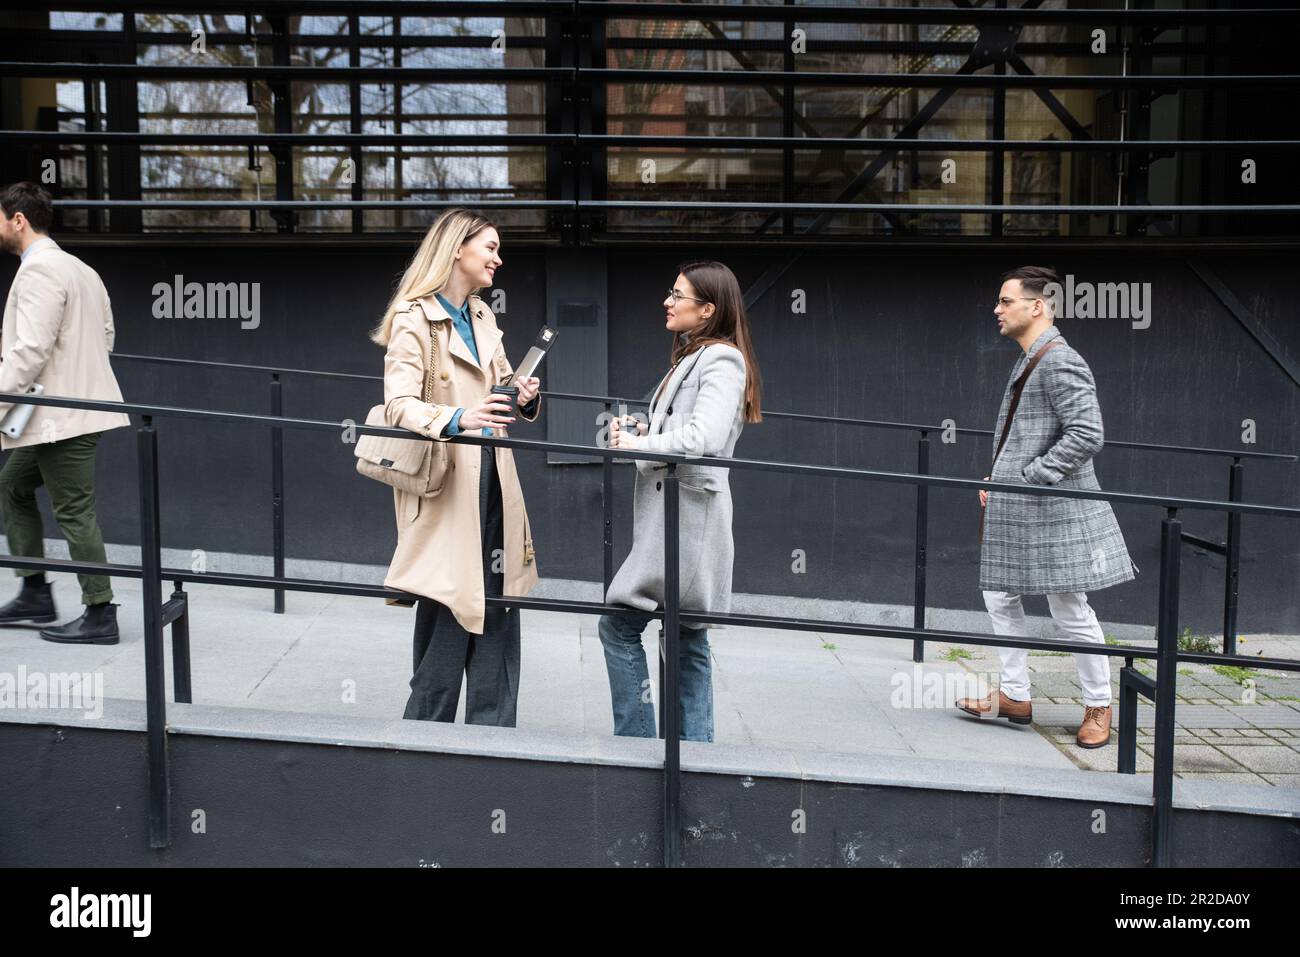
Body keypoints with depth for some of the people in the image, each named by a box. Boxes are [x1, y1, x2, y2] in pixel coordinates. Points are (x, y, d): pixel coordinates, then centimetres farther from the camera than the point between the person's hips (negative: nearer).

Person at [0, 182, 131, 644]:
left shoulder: (38, 270, -15)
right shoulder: (78, 268, 15)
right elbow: (106, 335, 19)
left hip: (63, 414, -10)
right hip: (68, 406, 10)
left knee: (74, 510, -4)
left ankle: (100, 614, 2)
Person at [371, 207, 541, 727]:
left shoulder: (481, 315, 16)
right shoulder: (413, 319, -10)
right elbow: (399, 404, -20)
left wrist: (525, 394, 0)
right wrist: (458, 418, -38)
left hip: (490, 479, 8)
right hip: (445, 481, -7)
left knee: (497, 614, 7)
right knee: (446, 621, -2)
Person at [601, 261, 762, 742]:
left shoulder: (721, 360, -11)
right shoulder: (692, 357, 20)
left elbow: (702, 438, -24)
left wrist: (640, 445, -12)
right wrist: (643, 432, 5)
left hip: (687, 515, -10)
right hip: (671, 512, 10)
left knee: (620, 625, -7)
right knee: (687, 639, 11)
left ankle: (635, 741, 0)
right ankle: (694, 749, 18)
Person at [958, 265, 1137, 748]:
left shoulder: (1060, 361, -15)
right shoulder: (1027, 361, 15)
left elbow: (1086, 436, -23)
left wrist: (1026, 478, -20)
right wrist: (997, 479, 13)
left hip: (1054, 510, -10)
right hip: (1014, 510, 10)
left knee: (1070, 610, 0)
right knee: (1000, 598, 13)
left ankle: (1099, 707, 16)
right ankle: (1015, 696, 25)